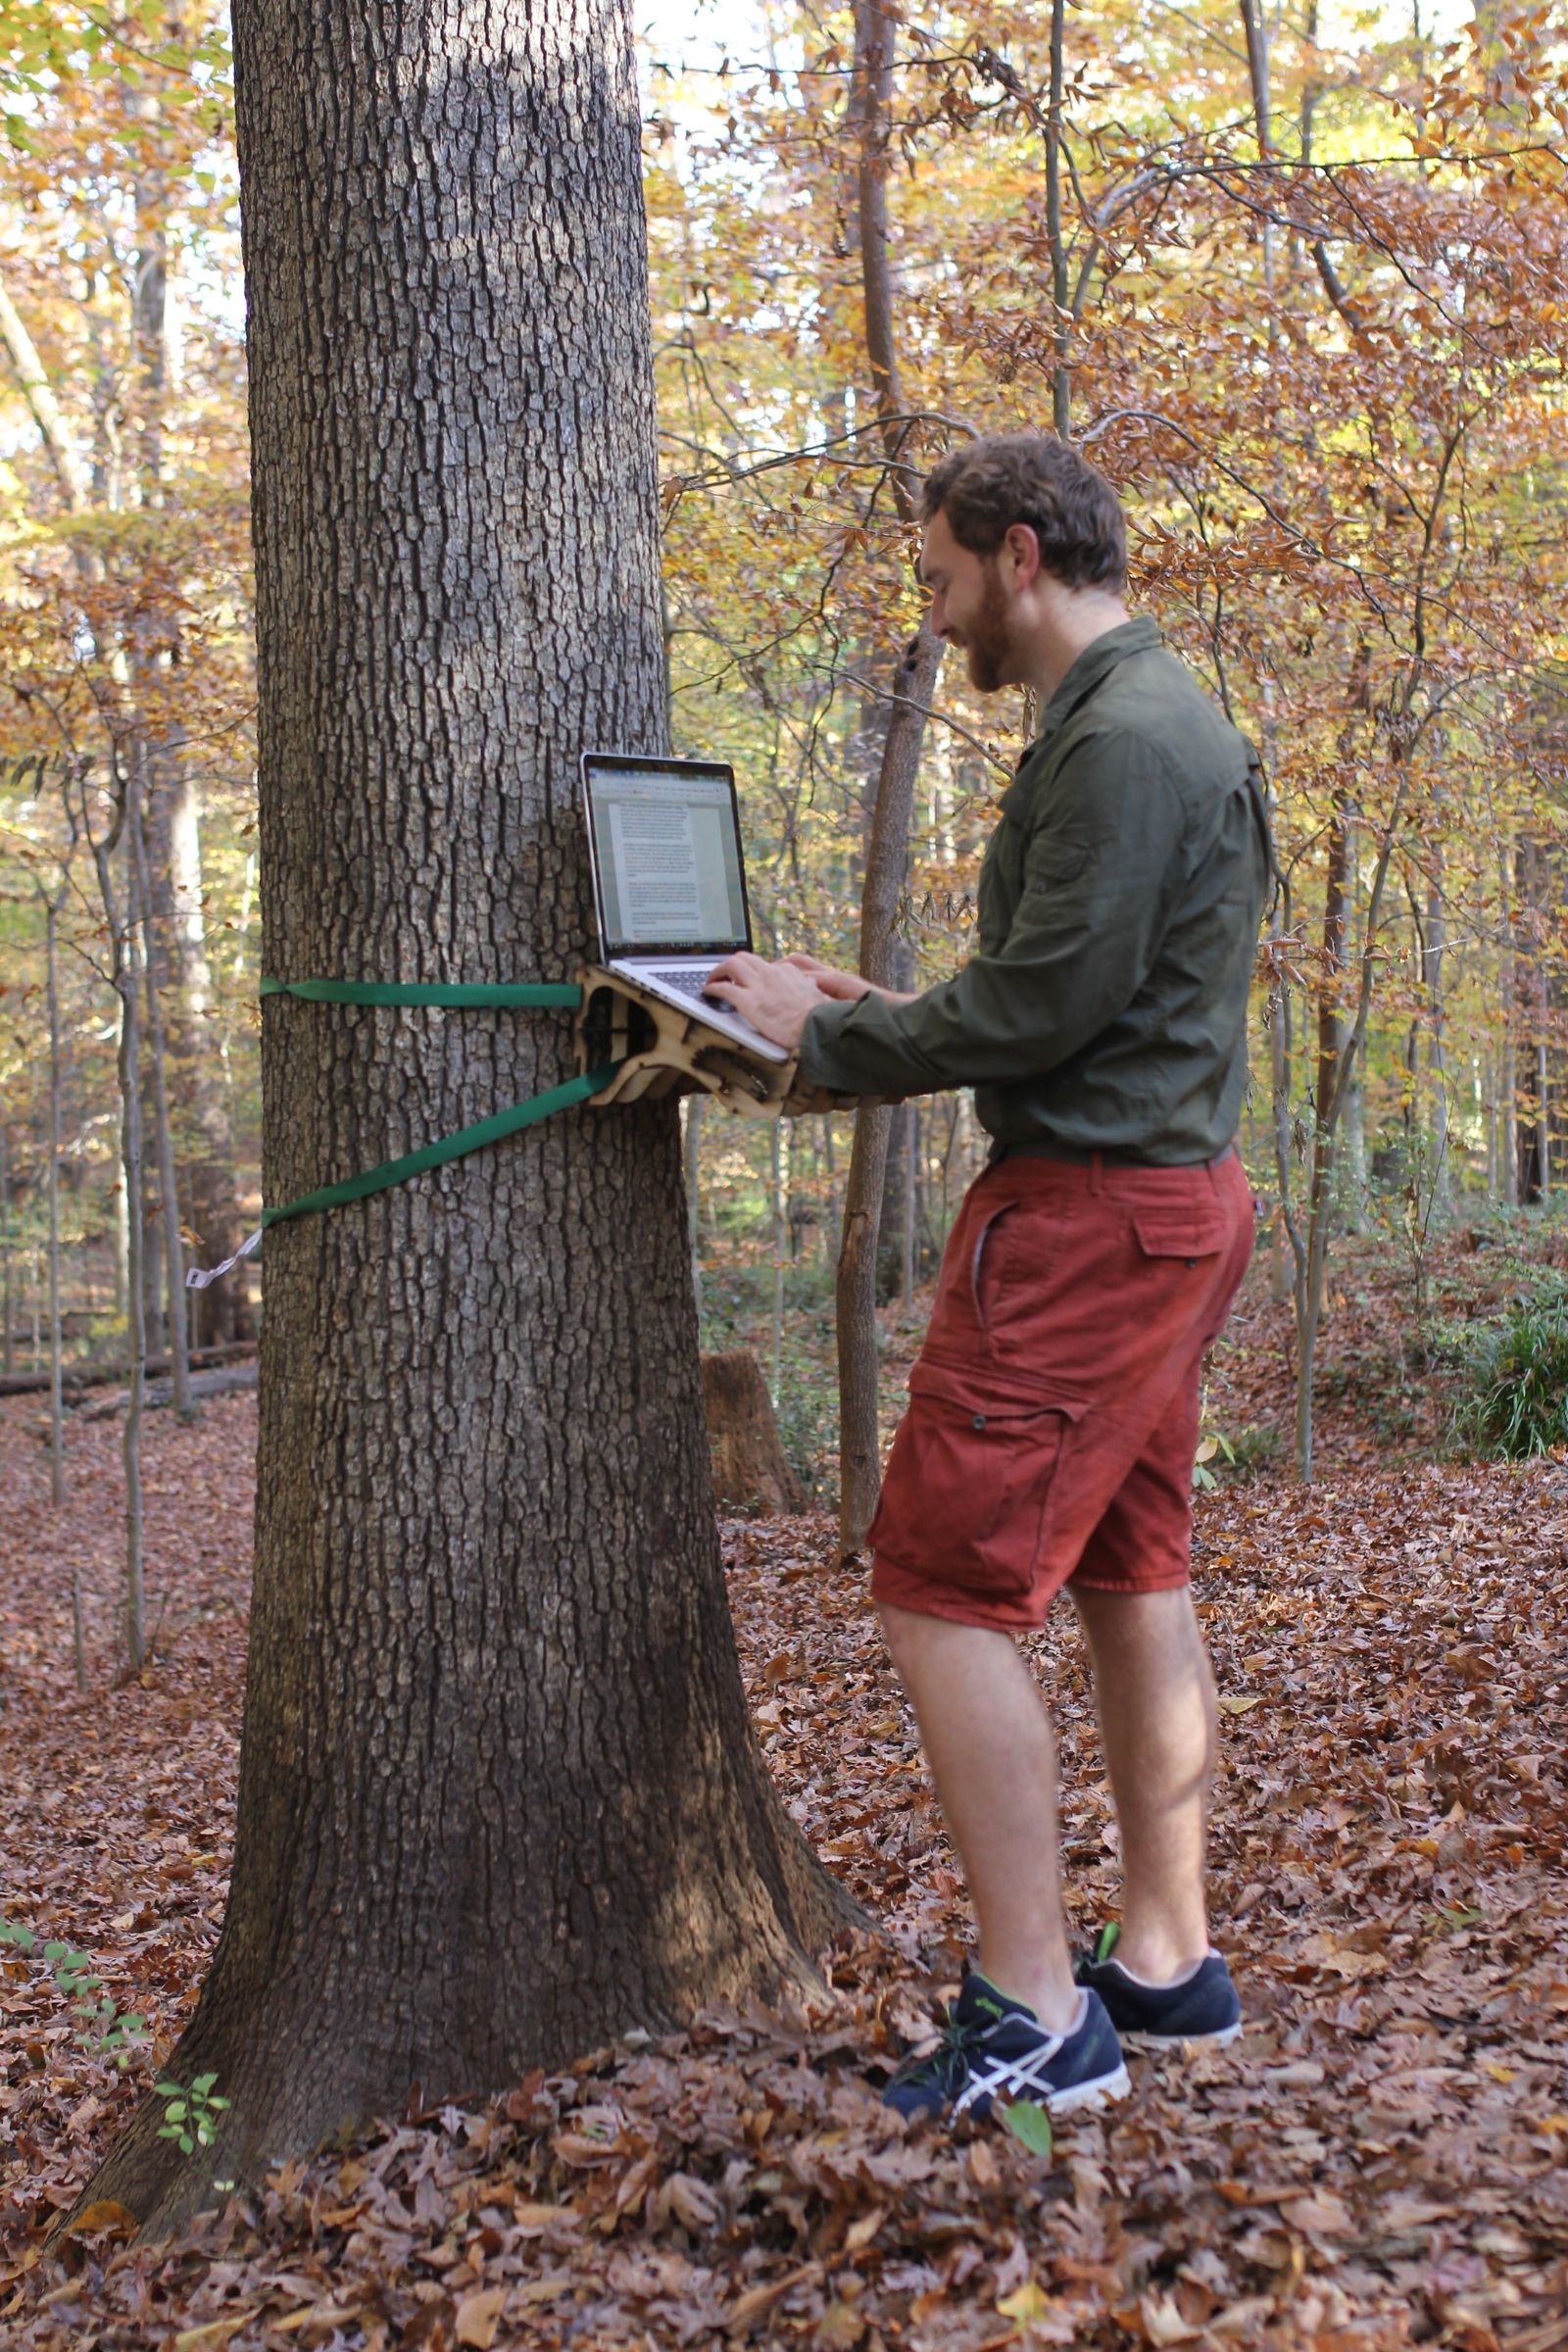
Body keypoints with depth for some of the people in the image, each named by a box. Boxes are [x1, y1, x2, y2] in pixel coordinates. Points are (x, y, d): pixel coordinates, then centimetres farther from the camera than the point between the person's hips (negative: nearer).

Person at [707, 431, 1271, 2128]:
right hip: (1164, 1202, 11)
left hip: (1092, 1217, -11)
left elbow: (1041, 1007, -21)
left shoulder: (1123, 743, -16)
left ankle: (1036, 2018, 2)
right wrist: (872, 1010, 13)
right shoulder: (1151, 720, 17)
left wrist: (824, 1041, -8)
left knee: (944, 1591, -6)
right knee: (1130, 1579, 15)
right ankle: (1167, 1960, 26)